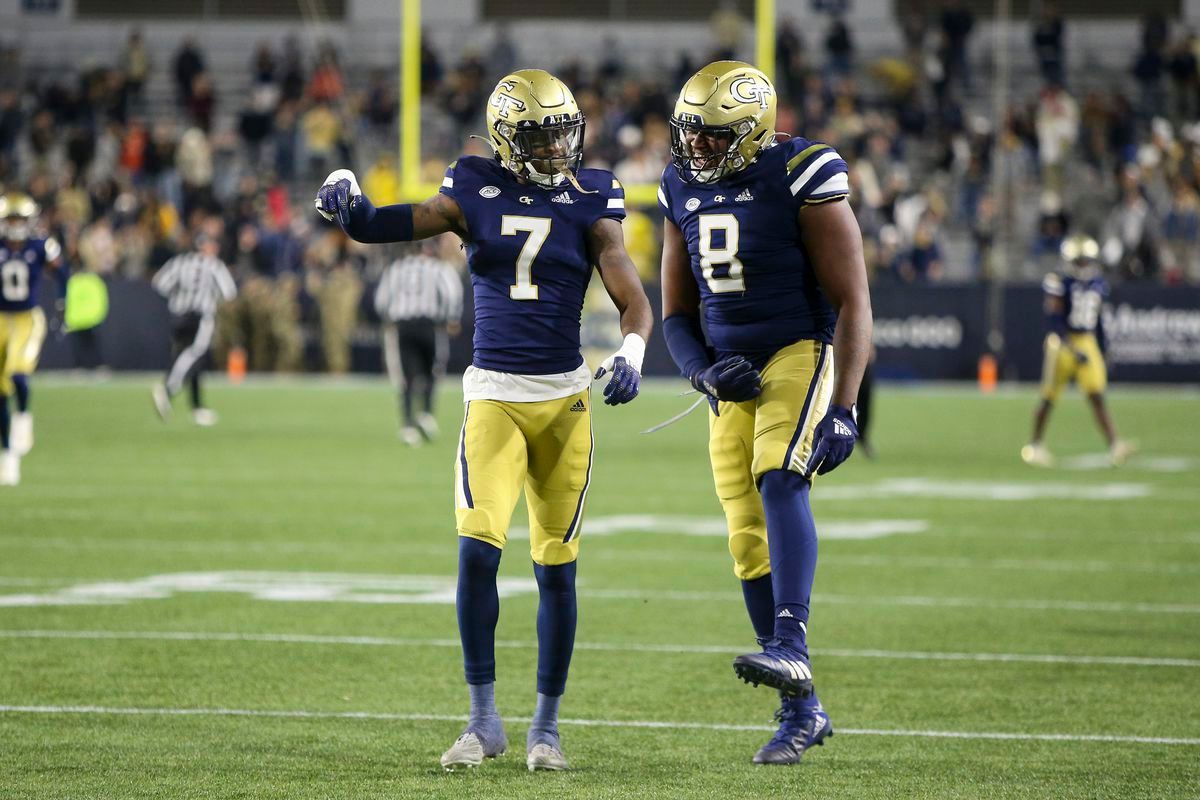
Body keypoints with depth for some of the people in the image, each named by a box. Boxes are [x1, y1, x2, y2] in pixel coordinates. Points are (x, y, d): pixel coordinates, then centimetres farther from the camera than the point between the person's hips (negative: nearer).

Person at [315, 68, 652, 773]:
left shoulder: (589, 203, 1)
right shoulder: (476, 194, 2)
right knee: (478, 550, -14)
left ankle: (547, 726, 16)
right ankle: (485, 720, -3)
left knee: (557, 567, 4)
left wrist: (632, 353, -23)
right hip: (494, 395, 0)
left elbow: (634, 300, -2)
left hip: (565, 397, 1)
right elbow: (383, 226, 1)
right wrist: (346, 199, -21)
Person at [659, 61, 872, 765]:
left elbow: (852, 302, -13)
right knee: (750, 543, 3)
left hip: (801, 356, -6)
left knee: (778, 480, -32)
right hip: (734, 379, 6)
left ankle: (791, 646, -44)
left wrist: (842, 409, -19)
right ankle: (803, 711, 11)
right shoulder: (684, 192, 7)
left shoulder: (800, 179, -13)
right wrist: (705, 369, -7)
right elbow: (677, 312, 14)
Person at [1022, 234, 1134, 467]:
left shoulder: (1097, 284, 9)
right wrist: (1072, 349, -23)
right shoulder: (1059, 282, -11)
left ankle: (1115, 446, -18)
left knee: (1097, 396, -7)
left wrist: (1103, 349, 18)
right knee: (1049, 398, 4)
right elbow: (1054, 320, -16)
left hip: (1087, 343, 5)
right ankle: (1035, 446, 21)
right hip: (1062, 343, -5)